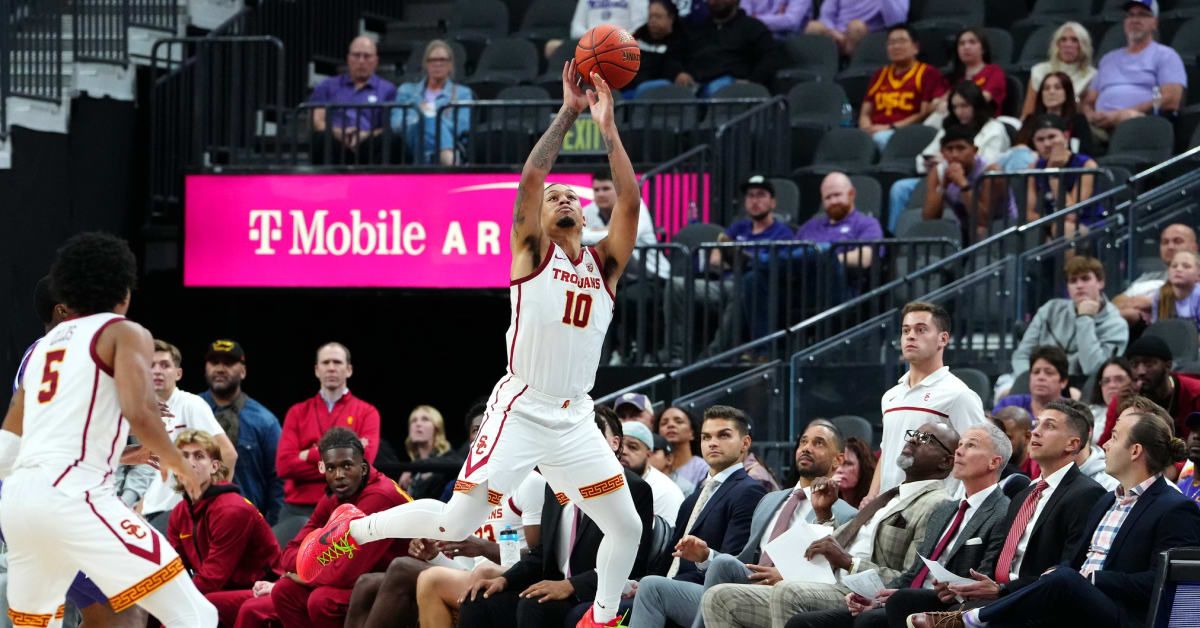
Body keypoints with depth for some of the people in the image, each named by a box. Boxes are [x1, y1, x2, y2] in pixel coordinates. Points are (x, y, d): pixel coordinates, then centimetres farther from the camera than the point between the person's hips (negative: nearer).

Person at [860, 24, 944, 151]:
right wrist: (867, 127, -2)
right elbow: (865, 113, 23)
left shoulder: (928, 73, 10)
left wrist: (891, 127, -9)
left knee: (881, 138, -41)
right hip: (874, 133, 4)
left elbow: (926, 113, 0)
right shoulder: (880, 75, 27)